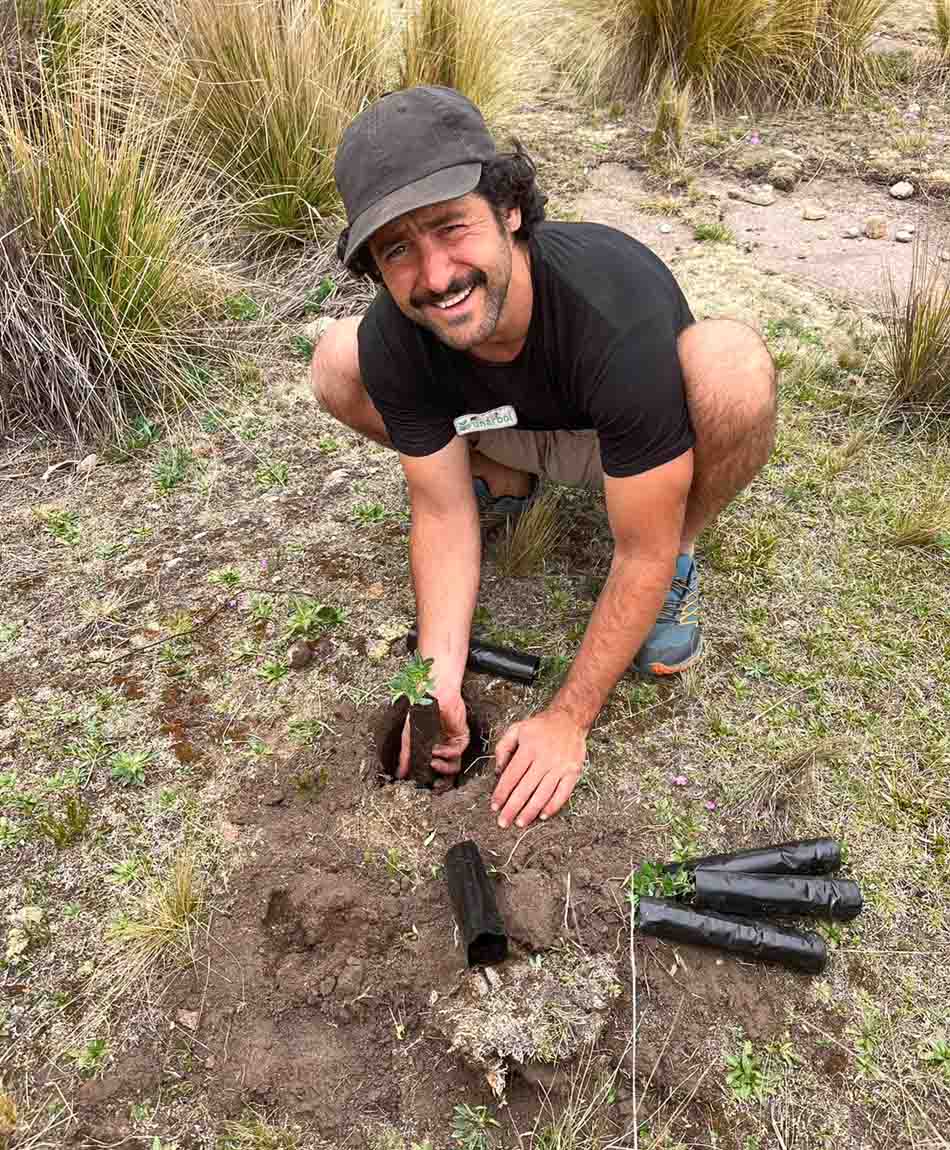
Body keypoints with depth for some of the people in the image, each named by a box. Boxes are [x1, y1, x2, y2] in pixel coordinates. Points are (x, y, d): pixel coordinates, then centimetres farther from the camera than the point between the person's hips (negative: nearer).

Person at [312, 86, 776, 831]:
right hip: (523, 429, 4)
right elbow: (442, 514, -17)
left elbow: (642, 556, -32)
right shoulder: (392, 342, -27)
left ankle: (684, 558, -7)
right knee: (337, 368, -15)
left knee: (734, 365, -38)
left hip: (627, 437, -3)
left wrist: (569, 720, -26)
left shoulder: (616, 317, -40)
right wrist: (439, 682, -27)